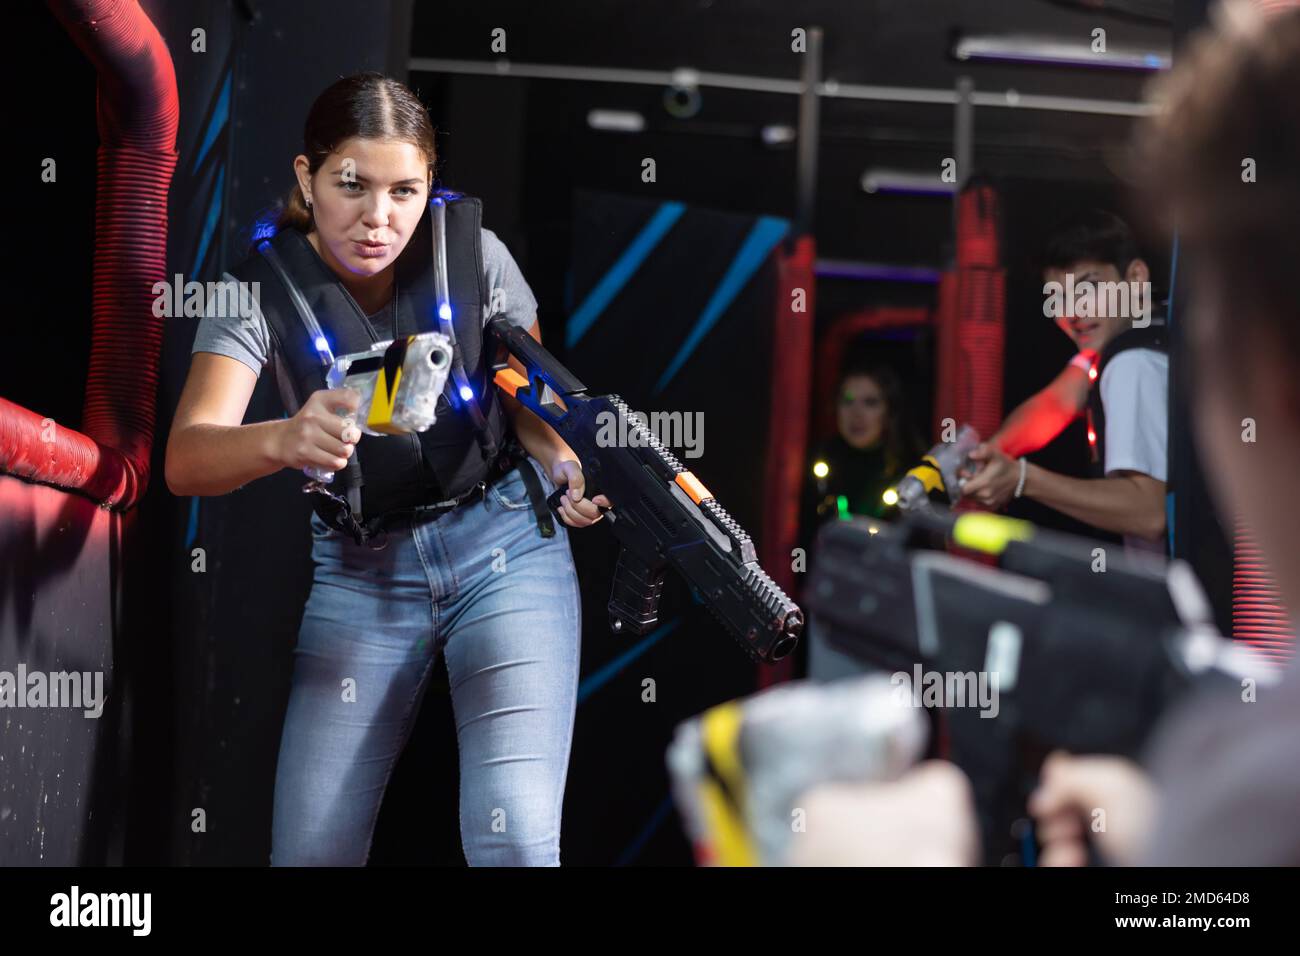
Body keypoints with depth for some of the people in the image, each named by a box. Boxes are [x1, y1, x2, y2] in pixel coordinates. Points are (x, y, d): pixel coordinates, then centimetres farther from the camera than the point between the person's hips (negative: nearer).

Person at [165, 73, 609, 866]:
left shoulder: (474, 253, -9)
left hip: (505, 544, -1)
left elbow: (532, 404, 3)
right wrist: (285, 440, -46)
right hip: (360, 570, 1)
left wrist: (569, 468, -20)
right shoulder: (260, 288, -11)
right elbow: (187, 459, -24)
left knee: (515, 839, -16)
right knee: (310, 849, 1)